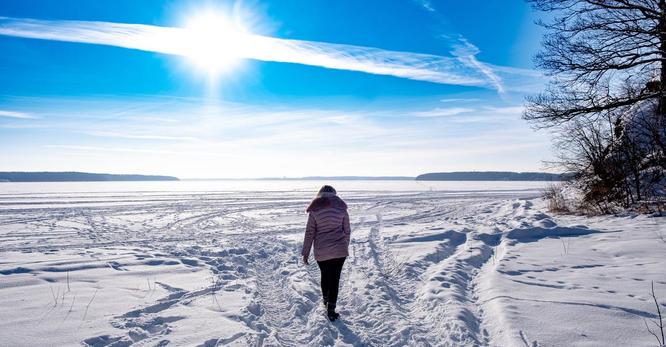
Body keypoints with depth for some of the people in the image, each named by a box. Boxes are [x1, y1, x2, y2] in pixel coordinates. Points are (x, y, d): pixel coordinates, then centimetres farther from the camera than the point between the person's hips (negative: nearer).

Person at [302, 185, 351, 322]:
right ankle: (331, 310, 7)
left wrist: (305, 252, 3)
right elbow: (347, 231, 5)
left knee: (325, 276, 21)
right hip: (339, 250, 0)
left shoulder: (314, 210, -3)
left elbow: (309, 233, -3)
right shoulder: (341, 208, 0)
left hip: (321, 252, 1)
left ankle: (326, 300, 41)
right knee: (335, 278, 5)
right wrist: (345, 246, 19)